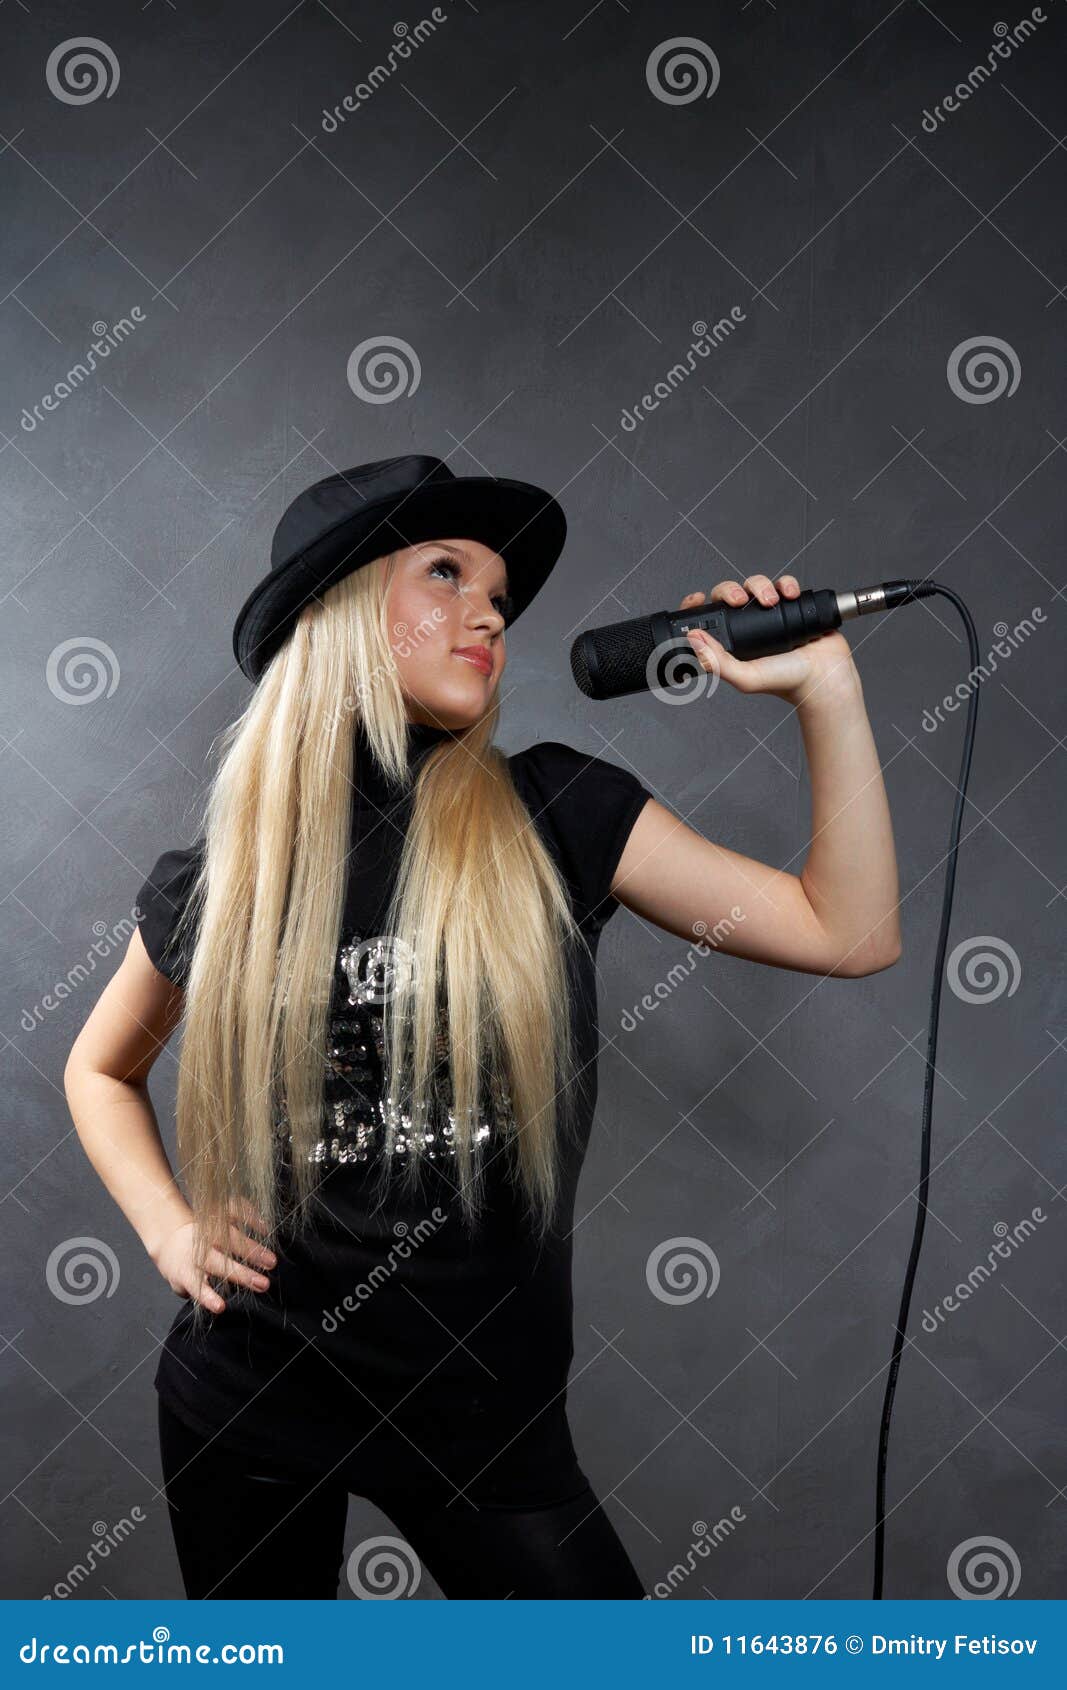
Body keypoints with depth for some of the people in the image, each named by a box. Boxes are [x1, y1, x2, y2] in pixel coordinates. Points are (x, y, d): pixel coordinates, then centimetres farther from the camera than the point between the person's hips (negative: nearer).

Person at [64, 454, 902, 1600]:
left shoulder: (555, 817, -6)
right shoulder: (216, 879, -3)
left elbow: (851, 934, -7)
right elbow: (101, 1069, 15)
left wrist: (823, 687, -12)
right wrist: (171, 1233, 1)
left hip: (484, 1413, -1)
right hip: (249, 1403, 1)